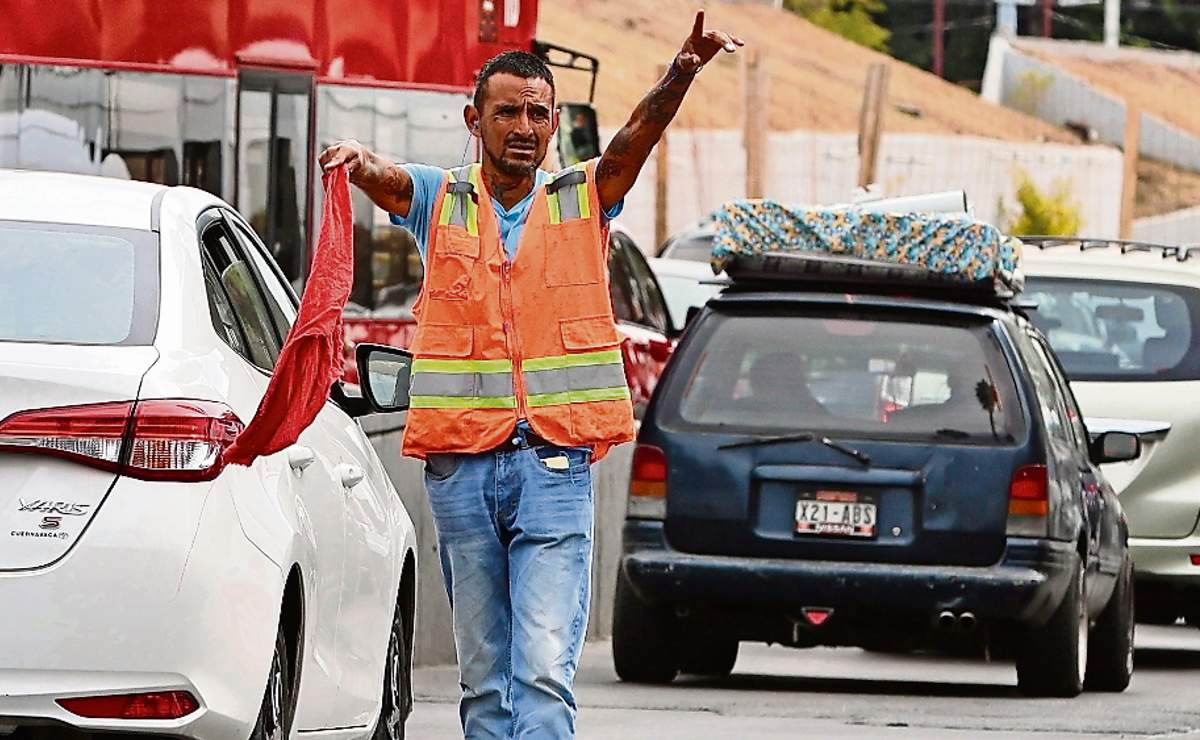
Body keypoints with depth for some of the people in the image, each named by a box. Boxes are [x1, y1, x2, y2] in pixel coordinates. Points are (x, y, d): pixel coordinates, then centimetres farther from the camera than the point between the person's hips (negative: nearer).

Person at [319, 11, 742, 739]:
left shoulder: (583, 199, 7)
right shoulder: (440, 203, 8)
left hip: (555, 466, -2)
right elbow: (380, 176, -10)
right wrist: (356, 157, -35)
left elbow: (640, 134, -10)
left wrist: (683, 72, -29)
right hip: (460, 467, 2)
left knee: (545, 667, -13)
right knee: (485, 675, 7)